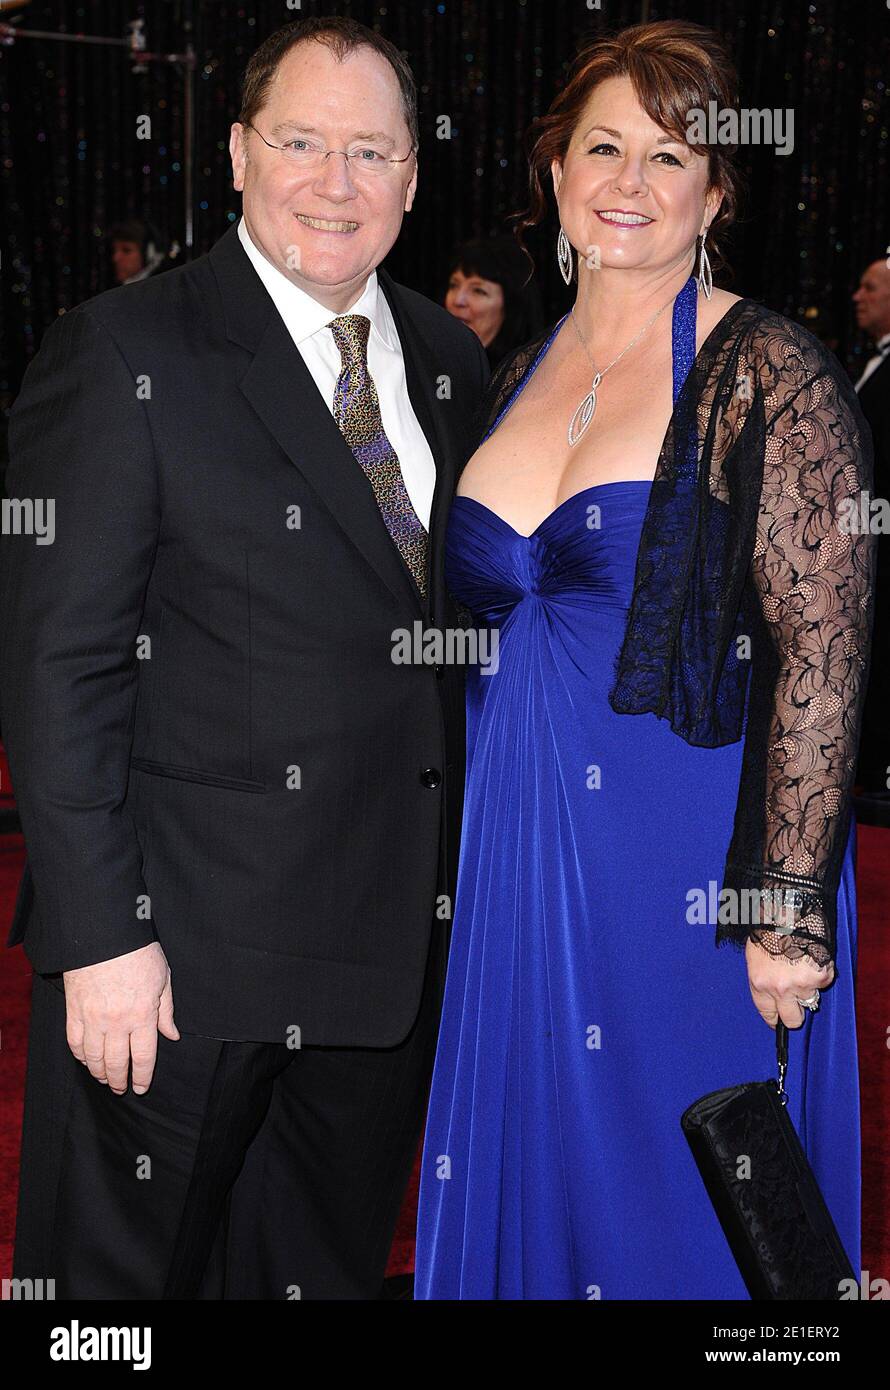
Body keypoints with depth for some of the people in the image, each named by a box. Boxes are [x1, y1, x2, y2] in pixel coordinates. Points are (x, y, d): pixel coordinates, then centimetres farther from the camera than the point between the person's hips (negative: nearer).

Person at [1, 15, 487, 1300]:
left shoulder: (449, 361, 9)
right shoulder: (121, 359, -10)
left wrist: (459, 879, 7)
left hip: (394, 944, 6)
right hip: (180, 950, -5)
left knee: (332, 1266, 19)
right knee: (124, 1273, 12)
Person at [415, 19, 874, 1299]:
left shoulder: (769, 376, -10)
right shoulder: (517, 376, 9)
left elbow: (823, 647, -15)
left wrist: (789, 909, -18)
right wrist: (469, 852, 13)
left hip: (684, 857, -6)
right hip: (511, 855, 6)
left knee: (664, 1213, 8)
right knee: (520, 1182, 17)